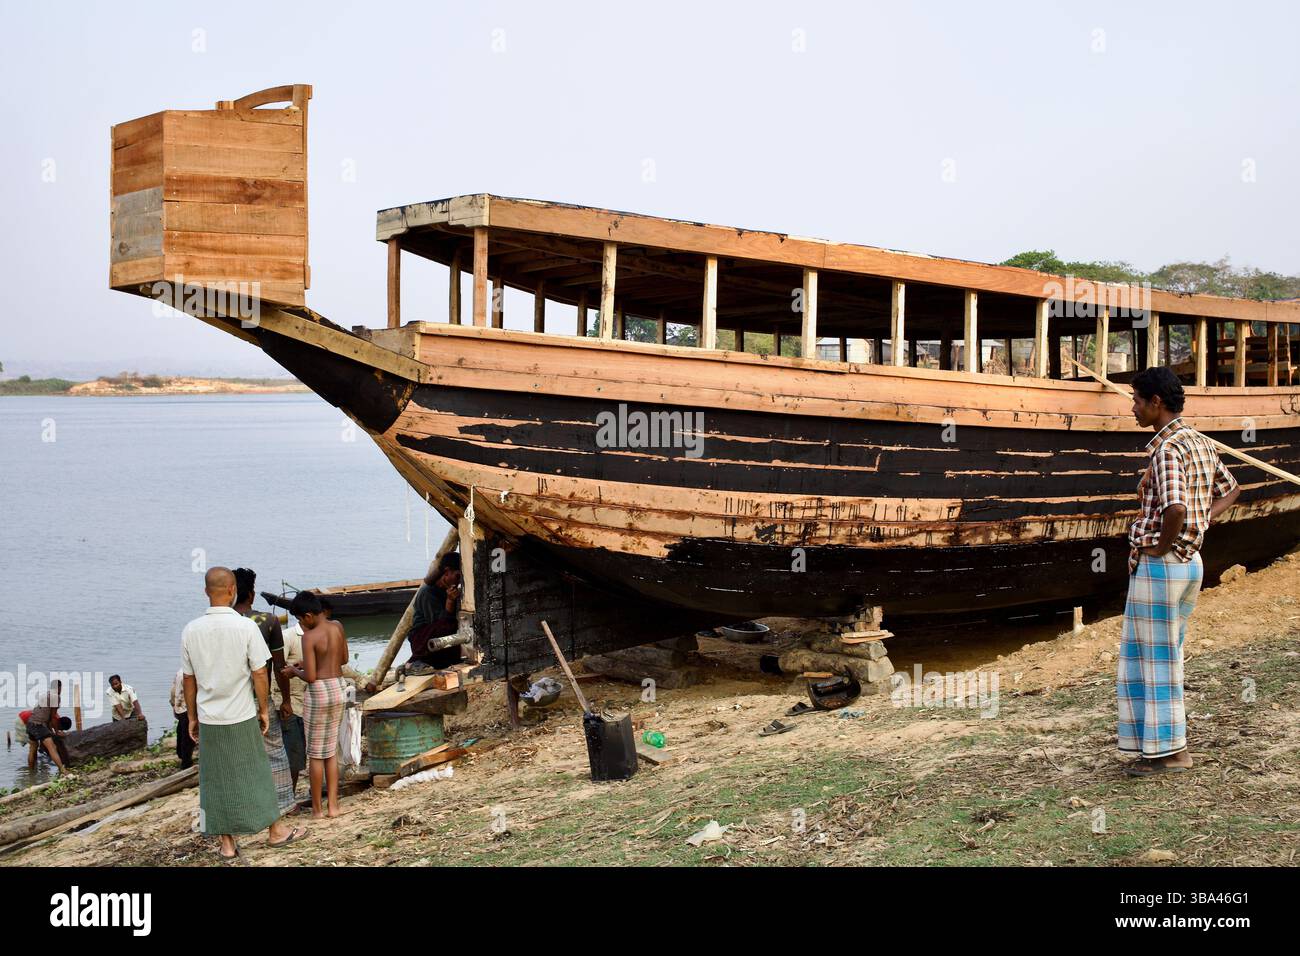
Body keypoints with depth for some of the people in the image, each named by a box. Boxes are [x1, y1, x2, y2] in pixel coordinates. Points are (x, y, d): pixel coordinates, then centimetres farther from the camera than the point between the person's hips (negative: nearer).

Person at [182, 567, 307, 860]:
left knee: (217, 780, 10)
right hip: (242, 716, -2)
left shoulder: (190, 630, -5)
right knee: (256, 773, 12)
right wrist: (264, 710, 3)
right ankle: (275, 830, 25)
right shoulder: (246, 627, -14)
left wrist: (192, 717, 13)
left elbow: (188, 679, 2)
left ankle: (227, 844, 17)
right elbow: (259, 673, -10)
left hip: (209, 718, 2)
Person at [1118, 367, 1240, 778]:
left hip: (1159, 564, -9)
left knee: (1153, 659, 1)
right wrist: (1198, 526, 14)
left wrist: (1162, 546, -15)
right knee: (1163, 656, 17)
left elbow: (1175, 509, -32)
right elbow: (1230, 491, 24)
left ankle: (1167, 751, 7)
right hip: (1191, 563, 10)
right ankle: (1170, 745, 23)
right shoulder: (1200, 443, 10)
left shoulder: (1166, 449, -19)